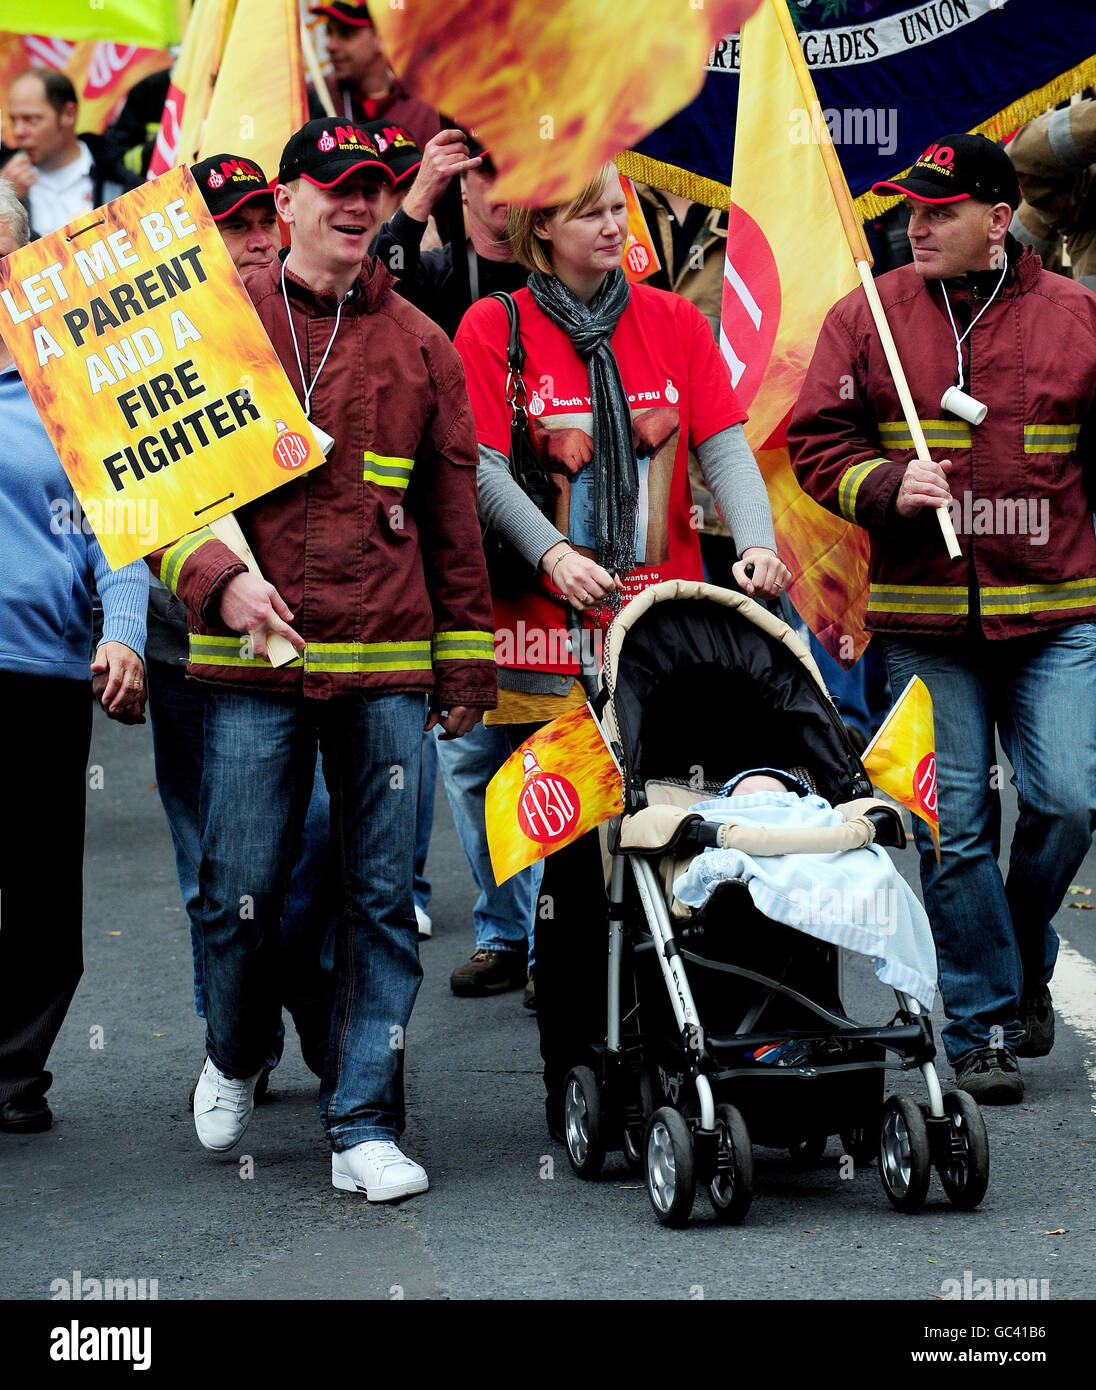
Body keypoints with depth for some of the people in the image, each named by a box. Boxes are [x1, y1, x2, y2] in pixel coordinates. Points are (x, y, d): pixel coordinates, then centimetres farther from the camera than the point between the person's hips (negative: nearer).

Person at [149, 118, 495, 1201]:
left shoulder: (418, 346, 11)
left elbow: (453, 513, 14)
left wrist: (463, 664, 11)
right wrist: (217, 578, -14)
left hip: (387, 665, 2)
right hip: (251, 668, -2)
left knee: (380, 895, 1)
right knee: (240, 889, 0)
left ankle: (363, 1122, 7)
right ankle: (233, 1058, 29)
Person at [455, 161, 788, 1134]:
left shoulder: (675, 324, 12)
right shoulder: (494, 330, 3)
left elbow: (723, 445, 3)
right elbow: (481, 467, -6)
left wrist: (756, 542, -14)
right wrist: (550, 552, -21)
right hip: (552, 634, -2)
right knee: (571, 863, -1)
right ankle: (572, 1081, 6)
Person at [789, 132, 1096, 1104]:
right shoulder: (868, 318, 3)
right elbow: (818, 443, 4)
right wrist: (886, 486, -14)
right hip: (925, 624, 0)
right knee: (954, 826, 1)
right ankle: (983, 1025, 11)